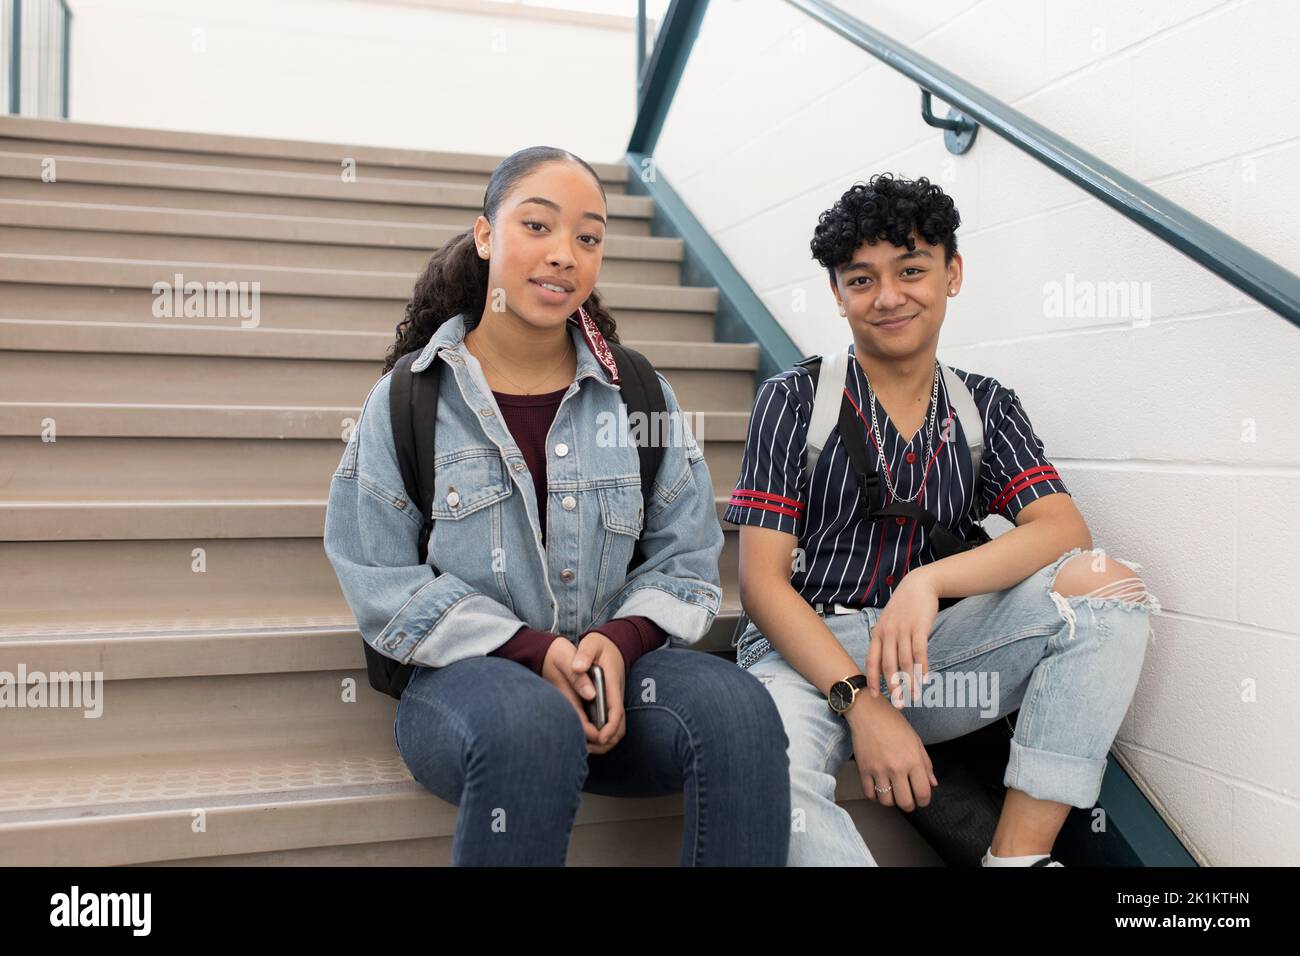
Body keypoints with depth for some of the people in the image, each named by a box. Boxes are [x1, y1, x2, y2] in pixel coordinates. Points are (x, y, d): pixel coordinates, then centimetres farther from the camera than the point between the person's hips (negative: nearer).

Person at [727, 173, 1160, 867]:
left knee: (1105, 581, -19)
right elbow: (763, 580, -6)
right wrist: (861, 702, -20)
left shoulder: (985, 407, 11)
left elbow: (1065, 530, -5)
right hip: (808, 653, -3)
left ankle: (1017, 852, -18)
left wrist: (929, 580, -22)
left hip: (930, 651, 4)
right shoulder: (795, 399, 1)